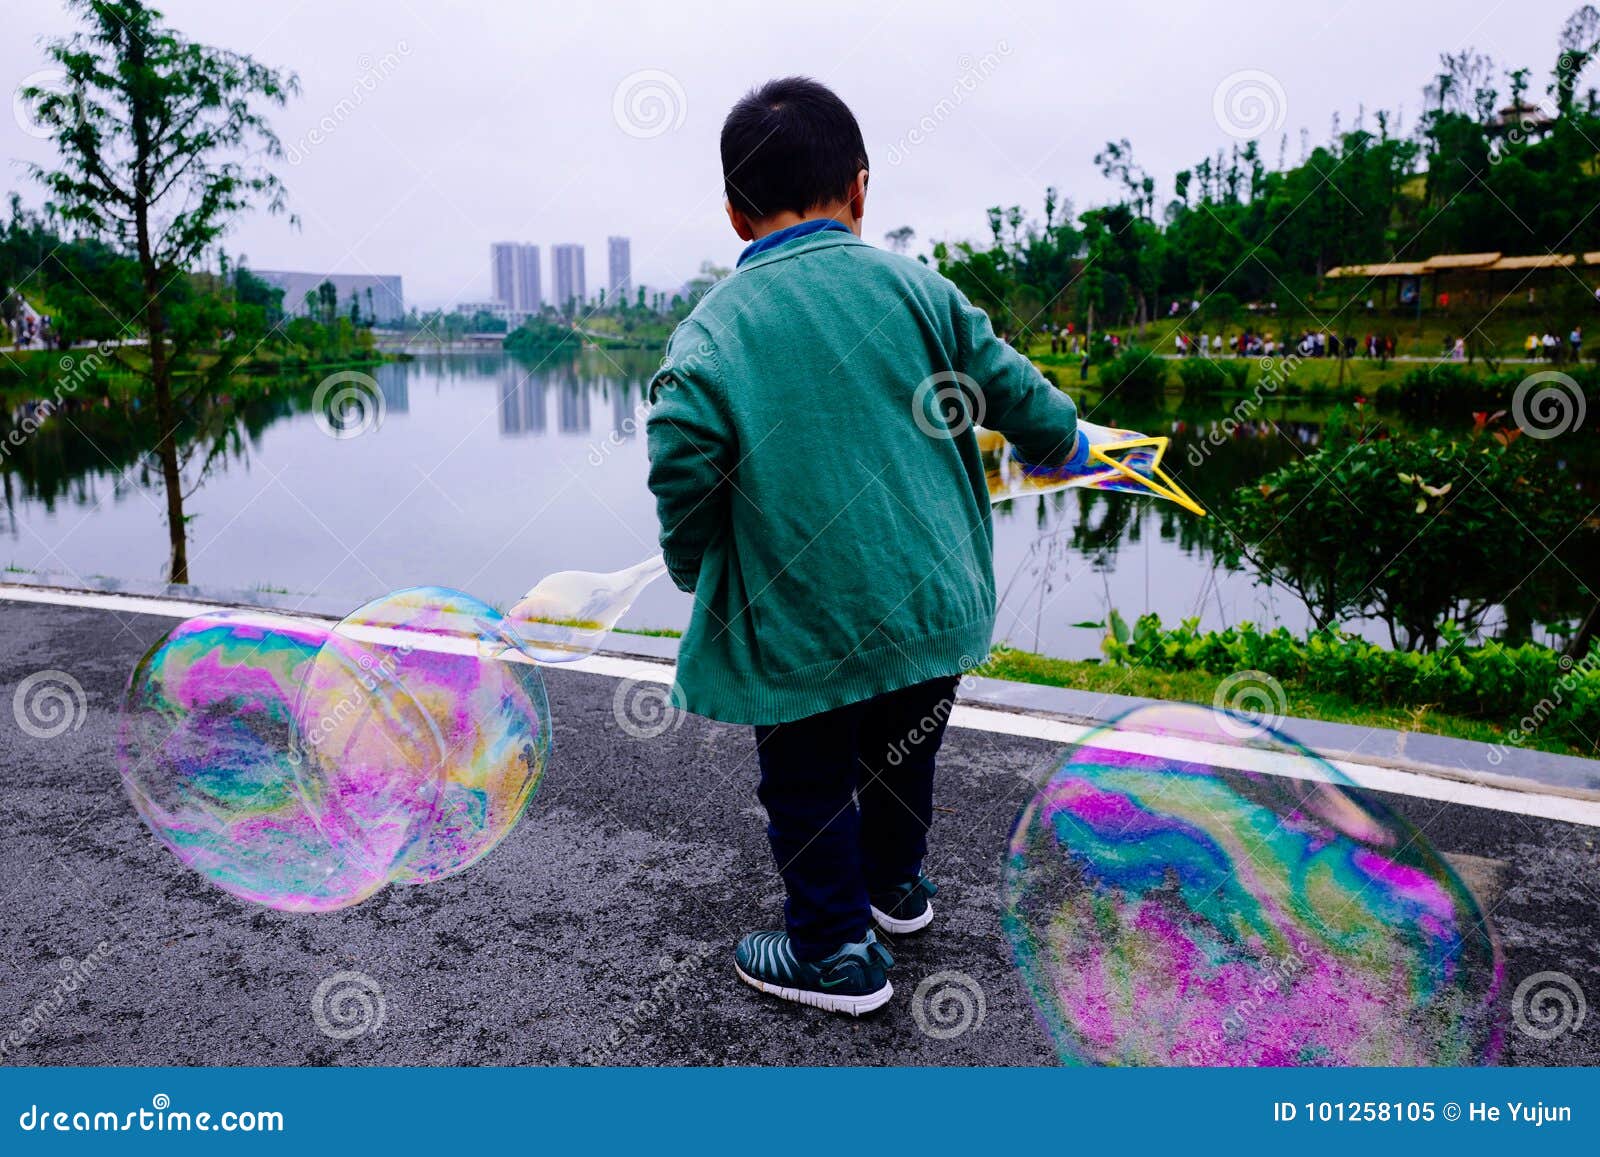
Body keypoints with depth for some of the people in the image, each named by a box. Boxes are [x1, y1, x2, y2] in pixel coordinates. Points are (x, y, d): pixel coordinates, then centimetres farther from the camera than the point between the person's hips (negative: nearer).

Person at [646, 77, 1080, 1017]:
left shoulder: (709, 330, -9)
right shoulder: (913, 288, -2)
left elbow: (683, 466, -19)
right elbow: (1011, 388, 1)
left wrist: (695, 568, 0)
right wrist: (1061, 442, 23)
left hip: (800, 624, -4)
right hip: (930, 598, 4)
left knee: (808, 786, 16)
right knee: (904, 754, 26)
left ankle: (837, 951, 30)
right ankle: (899, 886, 49)